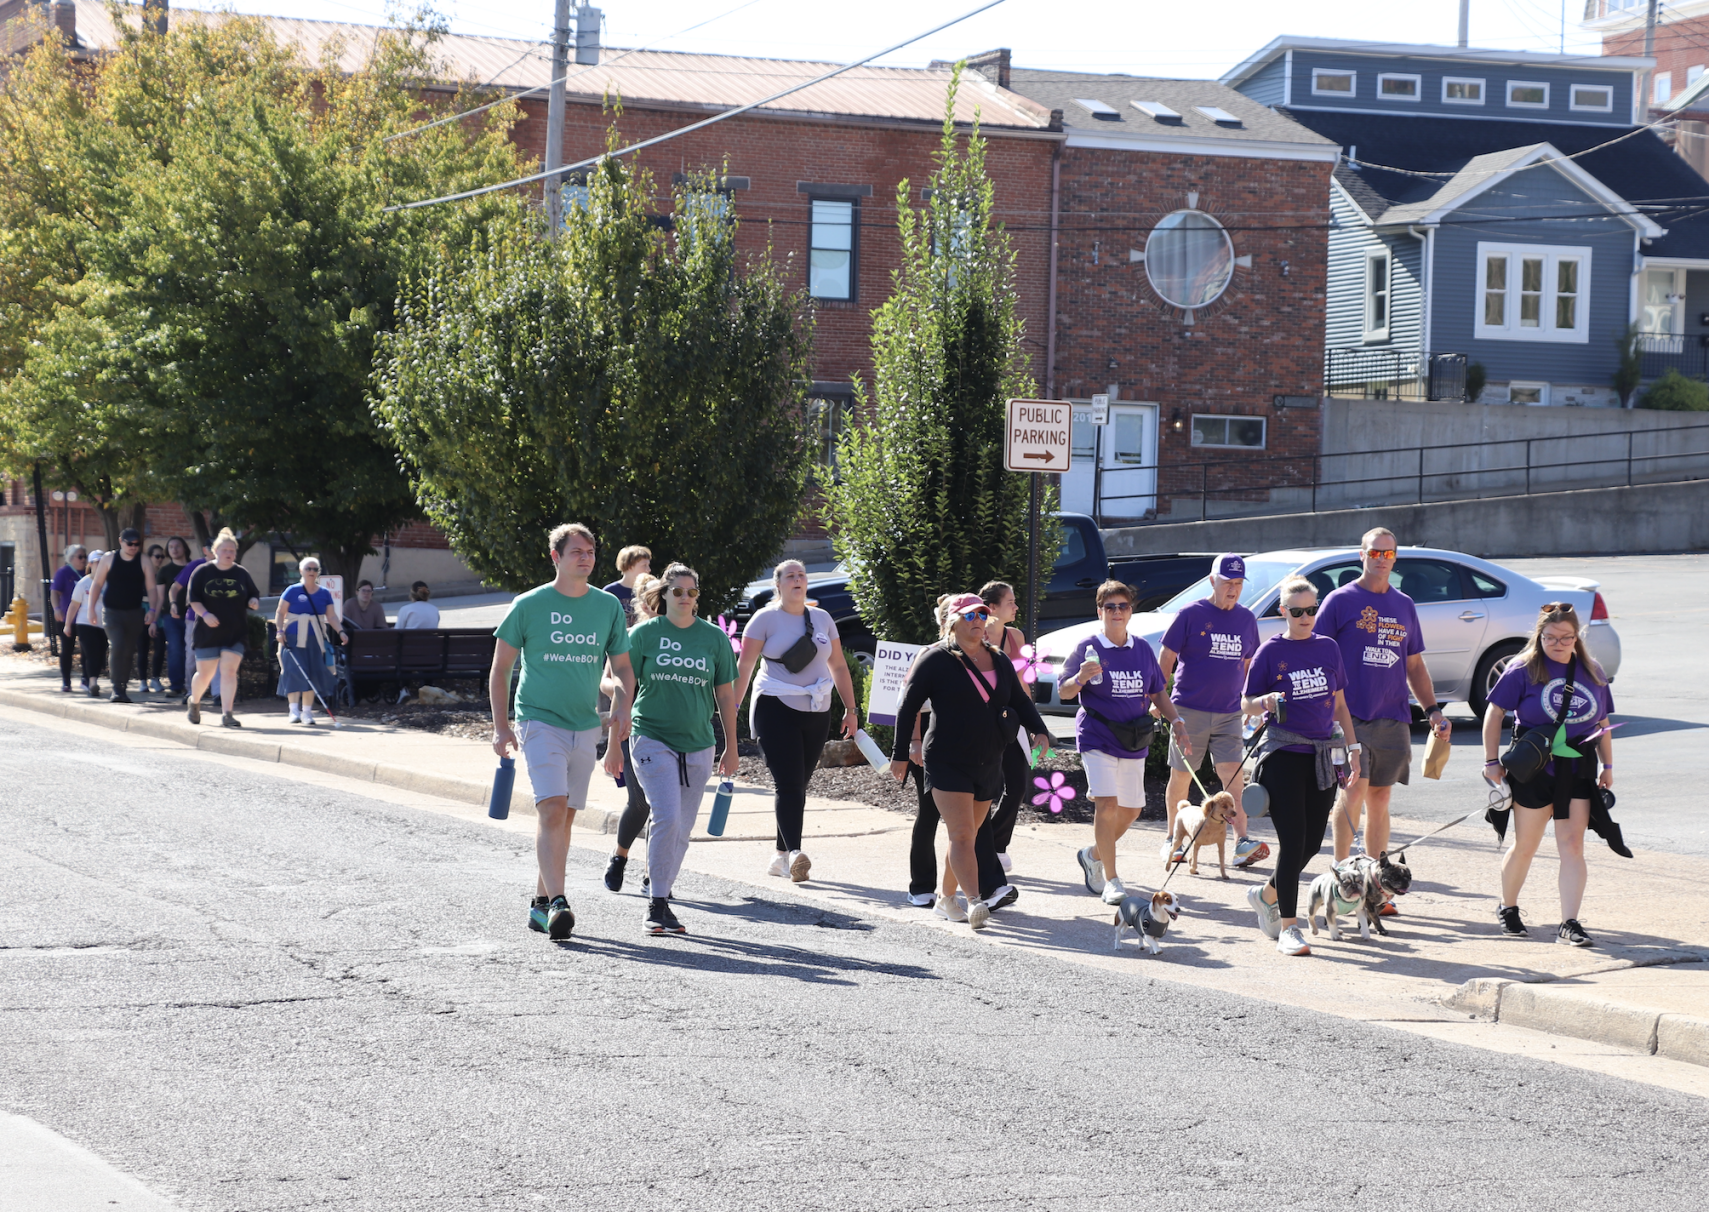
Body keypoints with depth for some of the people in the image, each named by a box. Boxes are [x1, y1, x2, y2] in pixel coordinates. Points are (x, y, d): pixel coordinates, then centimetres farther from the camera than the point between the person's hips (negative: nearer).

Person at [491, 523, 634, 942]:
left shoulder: (609, 606, 6)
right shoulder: (528, 605, -3)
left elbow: (623, 668, 13)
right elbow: (500, 669, 3)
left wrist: (623, 707, -6)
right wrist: (501, 727, -4)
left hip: (585, 726, 4)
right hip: (540, 720, -4)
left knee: (562, 817, 10)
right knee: (552, 809, -18)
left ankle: (540, 902, 22)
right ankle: (557, 903, -25)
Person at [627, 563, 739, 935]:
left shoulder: (714, 637, 6)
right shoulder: (644, 634, 0)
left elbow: (725, 695, 12)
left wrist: (731, 748, 12)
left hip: (697, 744, 3)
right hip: (653, 740, -3)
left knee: (682, 830, 7)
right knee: (667, 818, -17)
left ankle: (662, 896, 20)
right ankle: (657, 905, -12)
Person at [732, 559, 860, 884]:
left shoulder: (822, 619, 11)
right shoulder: (766, 618, -2)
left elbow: (838, 667, 16)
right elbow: (744, 666, -4)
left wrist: (850, 709, 11)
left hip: (816, 711, 5)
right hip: (776, 708, -5)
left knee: (799, 785, 7)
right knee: (788, 784, -16)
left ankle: (781, 857, 14)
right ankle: (794, 852, -27)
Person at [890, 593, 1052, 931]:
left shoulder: (998, 661, 12)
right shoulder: (936, 659, -5)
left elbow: (1020, 700, 17)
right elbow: (909, 706, -3)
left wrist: (1039, 730, -2)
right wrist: (900, 754, -4)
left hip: (988, 764, 6)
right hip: (948, 764, -6)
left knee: (966, 836, 11)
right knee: (962, 835, -15)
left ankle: (946, 899, 25)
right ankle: (975, 903, -25)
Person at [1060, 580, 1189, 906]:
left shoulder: (1142, 649, 9)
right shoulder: (1088, 647, -5)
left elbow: (1157, 693, 18)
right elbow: (1063, 692, -5)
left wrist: (1177, 723, 6)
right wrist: (1080, 679, -25)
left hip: (1134, 742, 5)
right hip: (1098, 739, -5)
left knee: (1131, 810, 10)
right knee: (1107, 803, -18)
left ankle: (1093, 855, 35)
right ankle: (1111, 880, -12)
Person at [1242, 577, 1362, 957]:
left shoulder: (1329, 648, 9)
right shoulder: (1271, 651, -2)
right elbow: (1247, 704, 2)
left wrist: (1353, 747, 11)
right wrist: (1265, 702, -20)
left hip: (1321, 758, 5)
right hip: (1284, 755, -5)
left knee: (1311, 843, 7)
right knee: (1292, 840, -9)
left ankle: (1266, 895, 31)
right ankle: (1288, 927, -4)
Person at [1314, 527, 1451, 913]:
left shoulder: (1404, 606, 16)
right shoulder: (1341, 600, 1)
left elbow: (1415, 666, 21)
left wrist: (1432, 709, 11)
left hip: (1392, 718, 4)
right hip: (1351, 715, -4)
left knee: (1380, 799, 6)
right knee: (1355, 788, -15)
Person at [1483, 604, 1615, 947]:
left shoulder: (1592, 673, 9)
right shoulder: (1523, 670, -4)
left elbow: (1602, 723, 17)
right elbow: (1495, 712, -2)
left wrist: (1607, 767, 15)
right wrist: (1491, 761, -6)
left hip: (1578, 769, 3)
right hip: (1533, 771, -3)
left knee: (1572, 846, -5)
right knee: (1525, 845, 7)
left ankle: (1569, 923, -7)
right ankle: (1508, 909, 28)